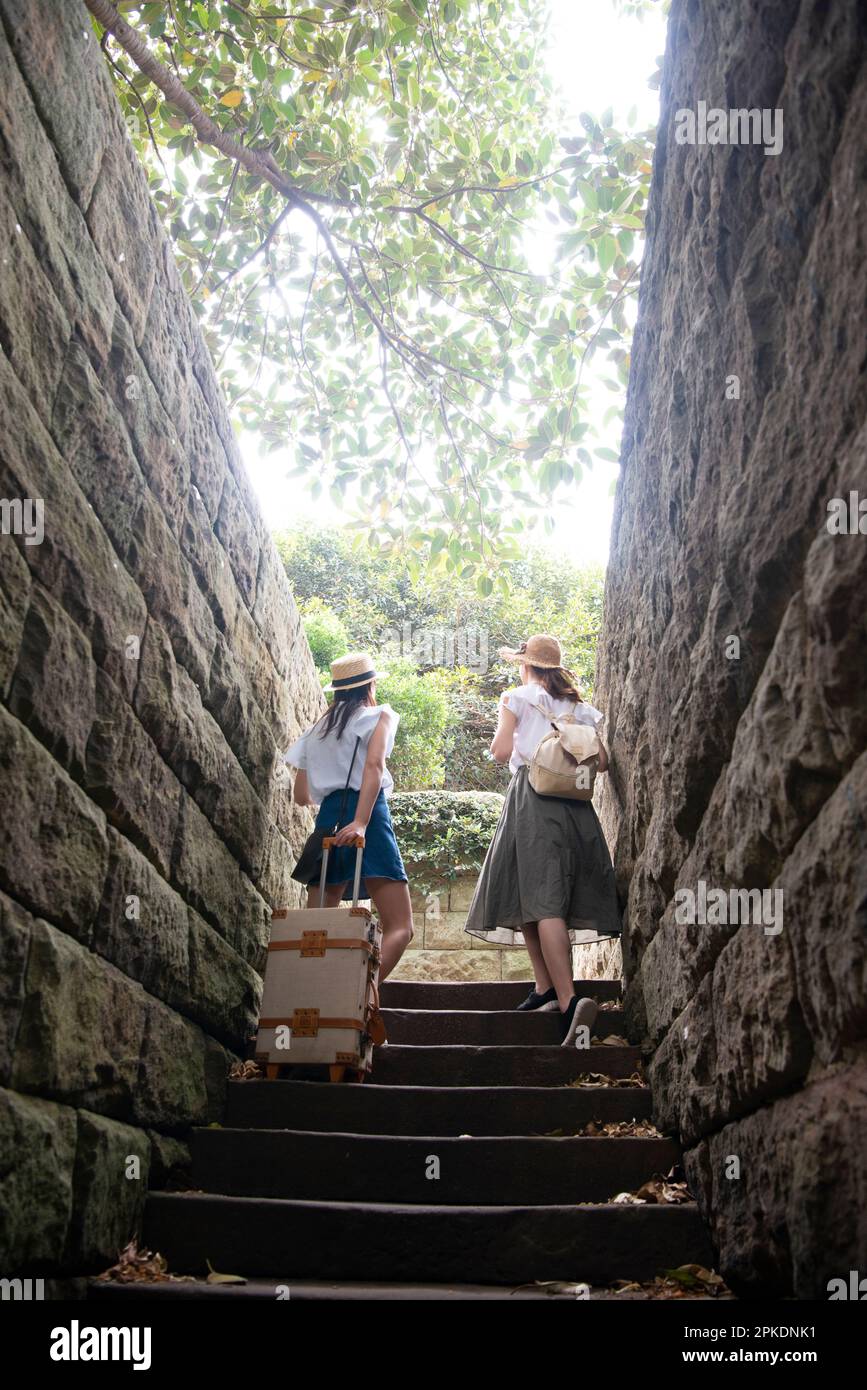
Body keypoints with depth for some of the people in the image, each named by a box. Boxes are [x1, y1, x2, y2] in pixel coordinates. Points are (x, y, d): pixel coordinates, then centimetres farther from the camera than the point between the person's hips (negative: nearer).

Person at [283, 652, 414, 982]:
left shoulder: (318, 727, 23)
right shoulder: (379, 714, 8)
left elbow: (302, 797, 23)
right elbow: (374, 764, -12)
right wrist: (361, 823, -20)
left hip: (328, 819, 6)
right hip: (368, 816, -5)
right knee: (399, 927, -9)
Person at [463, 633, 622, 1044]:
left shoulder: (517, 697, 6)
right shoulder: (579, 706, 18)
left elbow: (501, 752, -3)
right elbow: (602, 762, 13)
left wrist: (502, 731, 18)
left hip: (532, 797, -5)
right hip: (575, 804, 6)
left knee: (540, 899, -13)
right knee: (559, 898, 11)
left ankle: (567, 999, -27)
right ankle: (549, 989, 10)